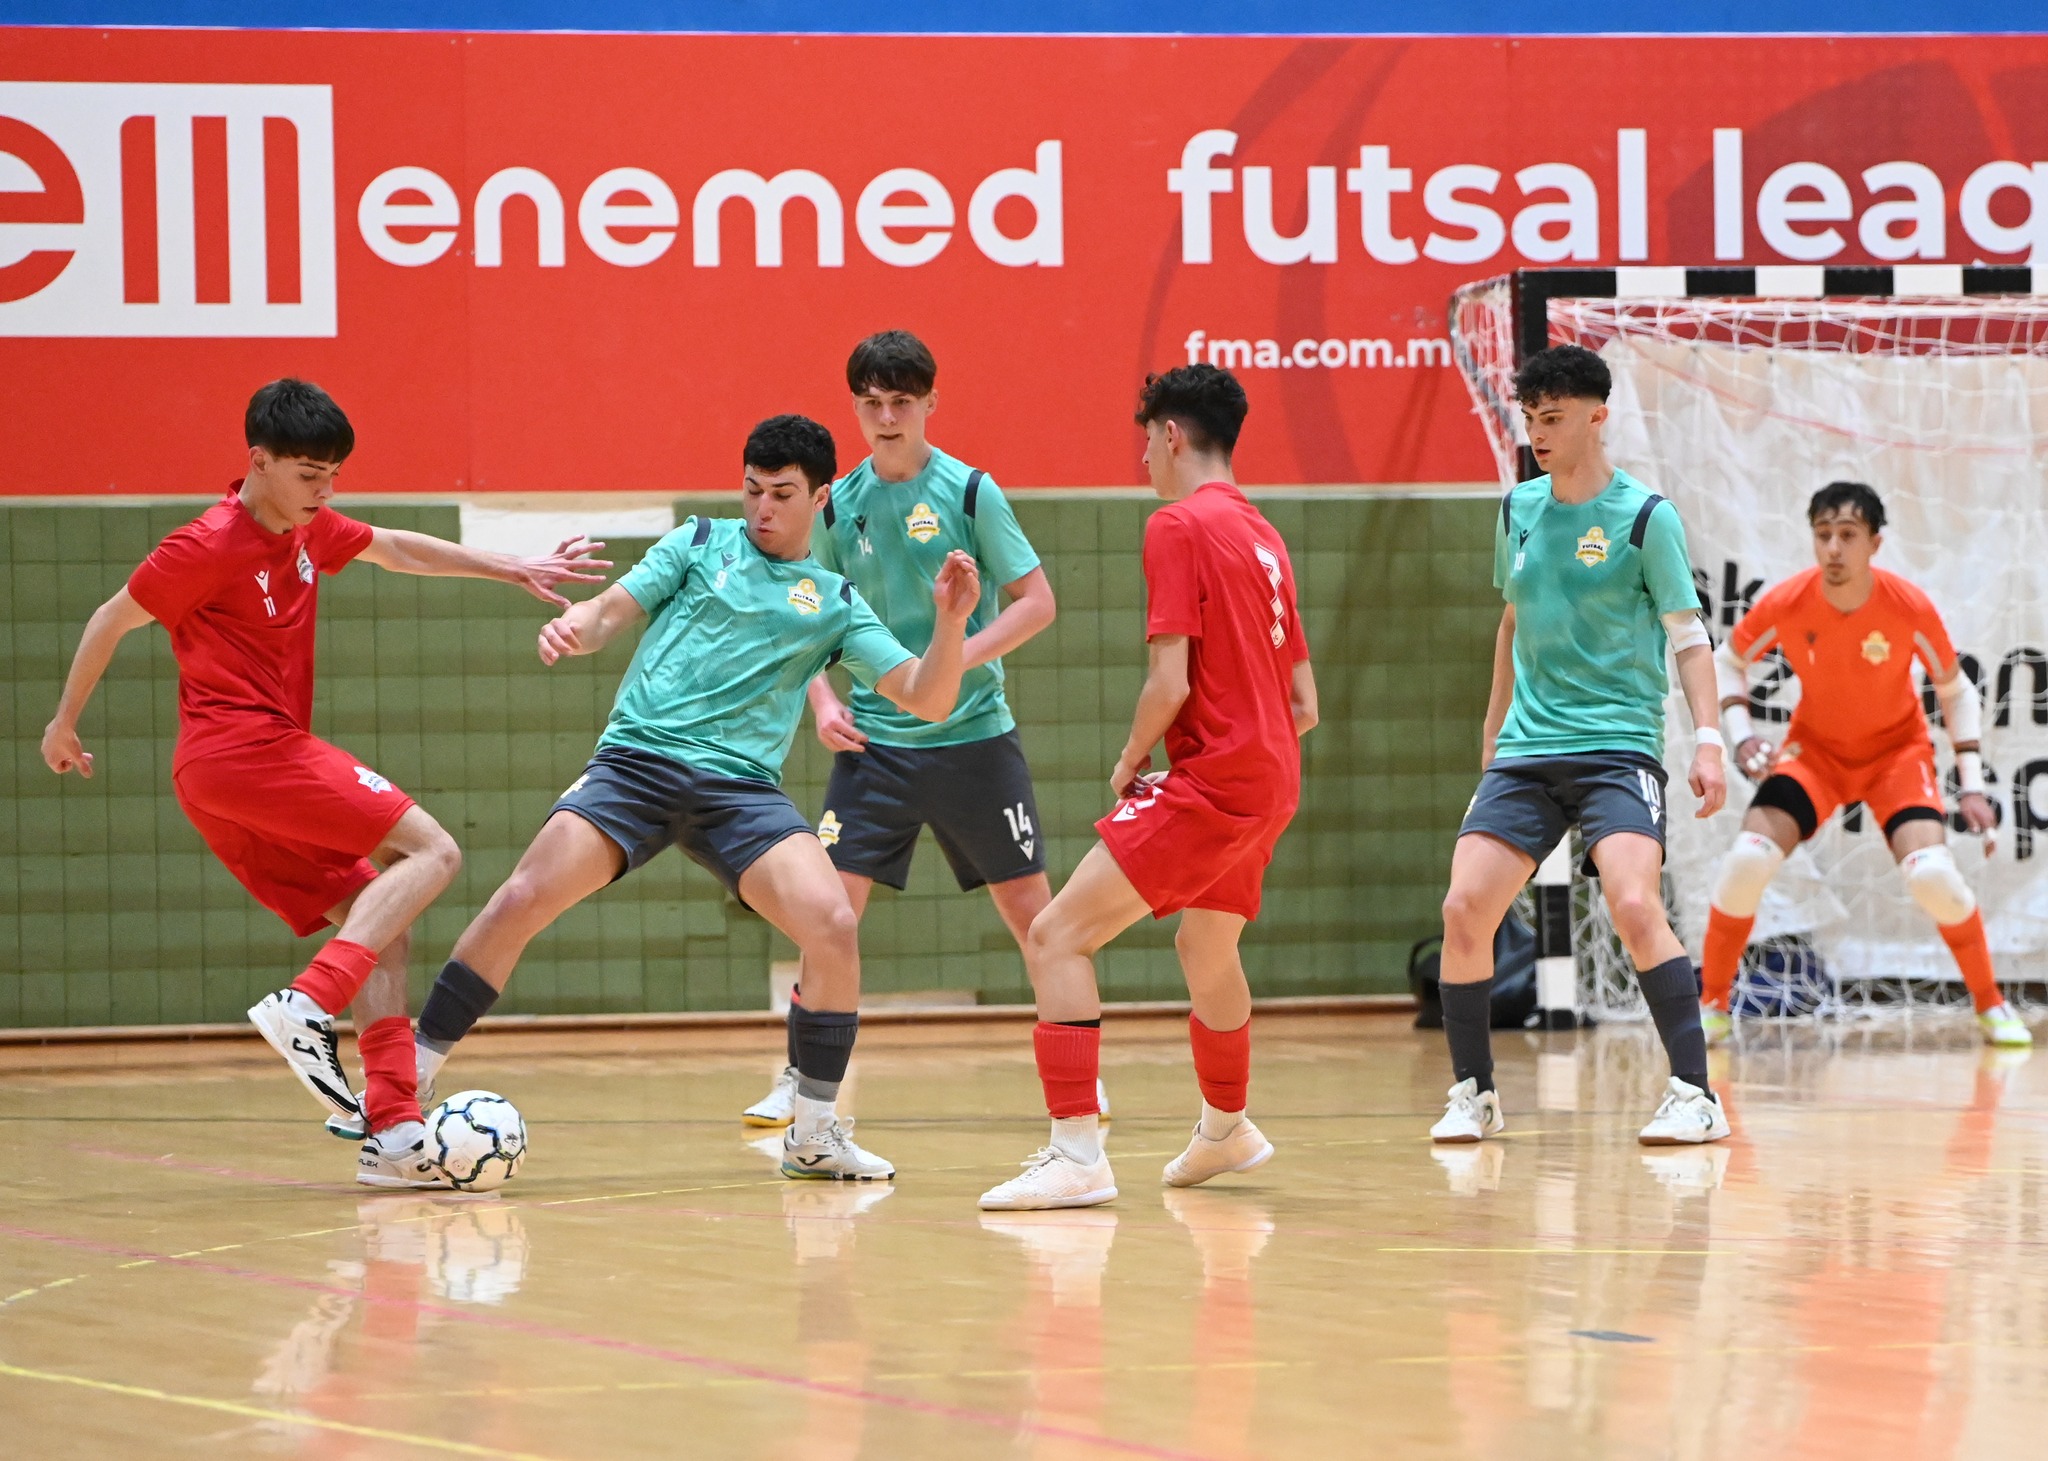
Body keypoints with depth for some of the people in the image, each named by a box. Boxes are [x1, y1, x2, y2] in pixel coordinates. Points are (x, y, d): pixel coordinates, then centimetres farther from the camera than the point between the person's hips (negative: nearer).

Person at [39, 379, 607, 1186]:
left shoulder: (307, 530, 12)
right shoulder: (208, 547, -11)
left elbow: (396, 548, 29)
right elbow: (112, 620, 0)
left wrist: (509, 569, 27)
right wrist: (65, 723, 12)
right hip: (245, 749, -9)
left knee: (377, 924, 5)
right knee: (430, 851, -13)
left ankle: (392, 1132, -2)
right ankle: (308, 1006, -24)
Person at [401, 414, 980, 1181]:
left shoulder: (836, 602, 16)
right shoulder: (702, 544, 15)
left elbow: (925, 699, 10)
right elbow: (612, 611, 8)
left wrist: (951, 622, -8)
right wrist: (574, 625, -16)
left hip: (740, 786, 1)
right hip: (636, 761, -1)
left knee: (832, 925, -20)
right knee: (522, 900, -18)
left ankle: (814, 1133, -2)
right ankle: (407, 1081, -5)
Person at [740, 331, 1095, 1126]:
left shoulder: (970, 492, -6)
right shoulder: (839, 505, 3)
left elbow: (1037, 601, -6)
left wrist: (954, 660, -18)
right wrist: (822, 702, -4)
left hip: (973, 734, -2)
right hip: (875, 740, 2)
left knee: (1028, 907, 3)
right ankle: (800, 1076, 2)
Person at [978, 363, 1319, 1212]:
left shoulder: (1179, 527, -9)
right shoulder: (1263, 537, 17)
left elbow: (1170, 681, -17)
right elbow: (1304, 706, 19)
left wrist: (1129, 764, -1)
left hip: (1213, 782, -9)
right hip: (1270, 782, 9)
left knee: (1056, 936, -12)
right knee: (1206, 947, 31)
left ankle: (1077, 1154, -21)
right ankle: (1226, 1132, 52)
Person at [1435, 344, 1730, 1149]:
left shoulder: (1645, 516, -5)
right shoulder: (1518, 509, 11)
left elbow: (1689, 635, -5)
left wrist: (1707, 739, -17)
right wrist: (1494, 730, 27)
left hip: (1618, 744, -5)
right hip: (1527, 749, 5)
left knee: (1634, 905, -24)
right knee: (1464, 908, -9)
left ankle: (1695, 1095, -18)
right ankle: (1473, 1093, 7)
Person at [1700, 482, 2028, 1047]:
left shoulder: (1910, 608, -22)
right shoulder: (1785, 605, -21)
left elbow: (1955, 691, -6)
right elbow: (1728, 662, 0)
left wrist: (1971, 784, -11)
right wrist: (1741, 734, -15)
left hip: (1897, 749, -1)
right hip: (1814, 750, 1)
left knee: (1932, 871, -24)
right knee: (1748, 858, -20)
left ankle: (1992, 1007, -2)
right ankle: (1711, 1005, -1)